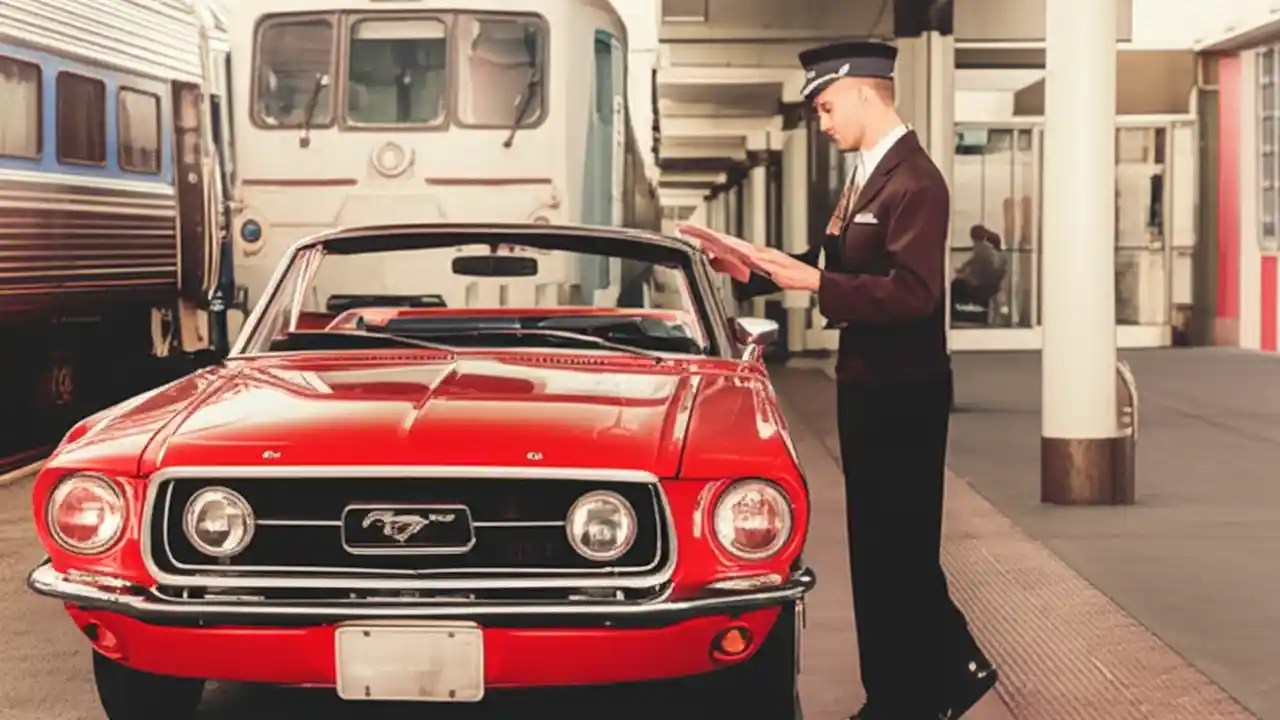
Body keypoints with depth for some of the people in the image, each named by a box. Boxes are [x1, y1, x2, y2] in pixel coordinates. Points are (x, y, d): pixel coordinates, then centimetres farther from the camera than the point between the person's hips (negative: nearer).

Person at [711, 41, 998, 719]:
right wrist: (757, 266, 5)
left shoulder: (915, 181, -18)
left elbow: (914, 292, -26)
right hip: (867, 385, 9)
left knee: (897, 547, 2)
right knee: (883, 543, 17)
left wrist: (814, 283, -24)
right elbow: (835, 262, 15)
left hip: (902, 395, -9)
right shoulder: (866, 175, 11)